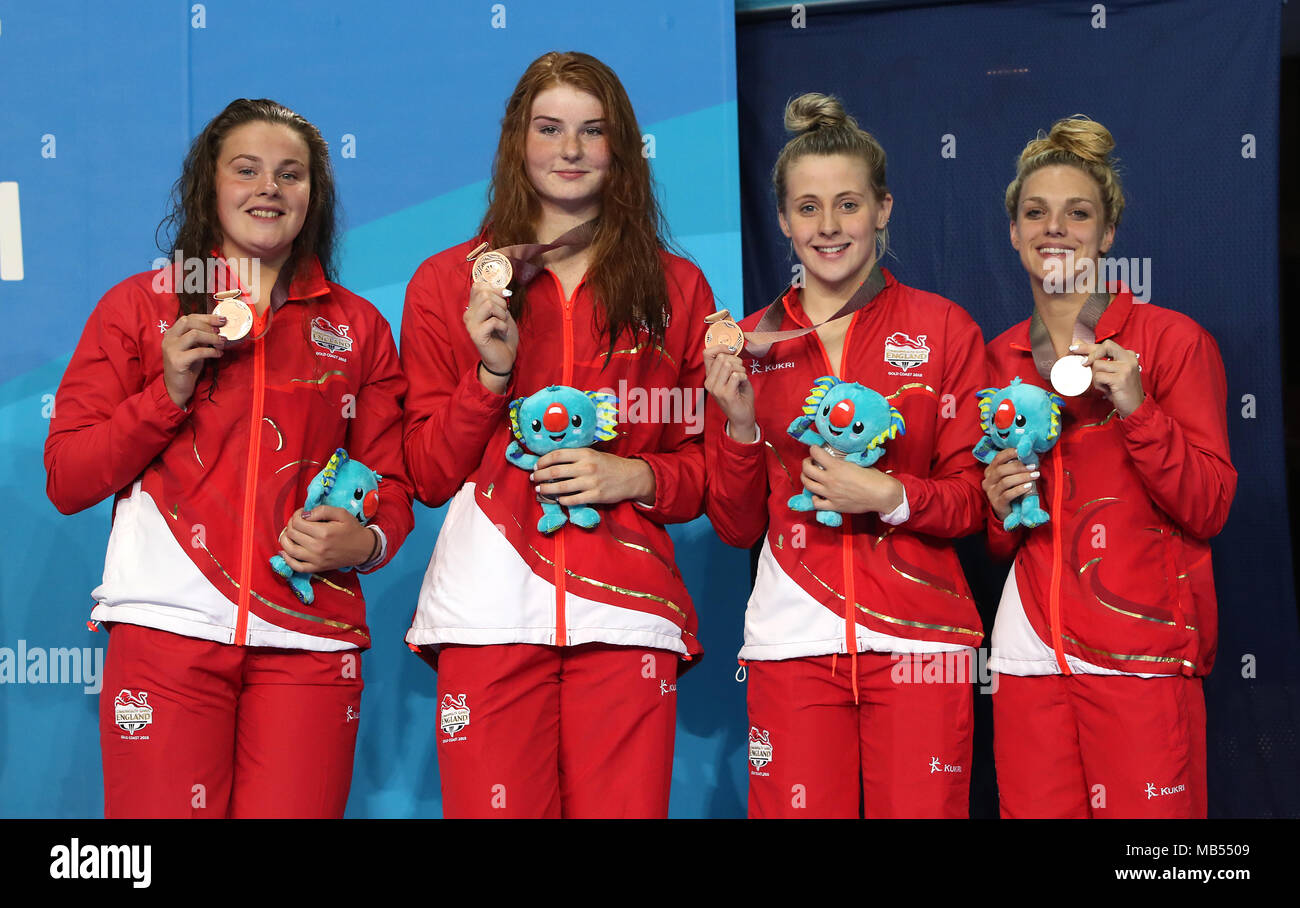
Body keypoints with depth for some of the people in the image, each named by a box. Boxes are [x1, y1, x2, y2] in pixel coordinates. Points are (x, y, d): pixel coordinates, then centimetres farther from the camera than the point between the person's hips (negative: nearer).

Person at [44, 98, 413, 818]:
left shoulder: (358, 327, 15)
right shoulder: (137, 307, 11)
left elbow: (391, 482, 15)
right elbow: (66, 481, 6)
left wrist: (367, 541, -8)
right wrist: (169, 392, -7)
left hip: (310, 637, 1)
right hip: (170, 626, -1)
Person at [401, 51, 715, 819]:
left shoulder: (676, 289, 13)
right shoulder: (448, 284, 11)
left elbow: (707, 468, 14)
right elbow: (430, 476, 8)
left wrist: (635, 477, -6)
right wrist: (493, 371, -6)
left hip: (625, 607, 1)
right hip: (490, 608, 0)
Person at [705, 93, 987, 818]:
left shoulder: (943, 328, 3)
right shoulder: (749, 344, 7)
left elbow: (974, 500, 4)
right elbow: (737, 526, 8)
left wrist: (891, 496, -14)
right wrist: (740, 419, -7)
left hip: (917, 640, -1)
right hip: (793, 641, 1)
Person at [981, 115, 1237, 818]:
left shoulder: (1171, 340, -1)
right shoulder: (1000, 359, 11)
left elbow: (1209, 510, -6)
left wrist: (1136, 409, -17)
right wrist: (999, 505, -4)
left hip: (1142, 657, -4)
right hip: (1031, 650, 4)